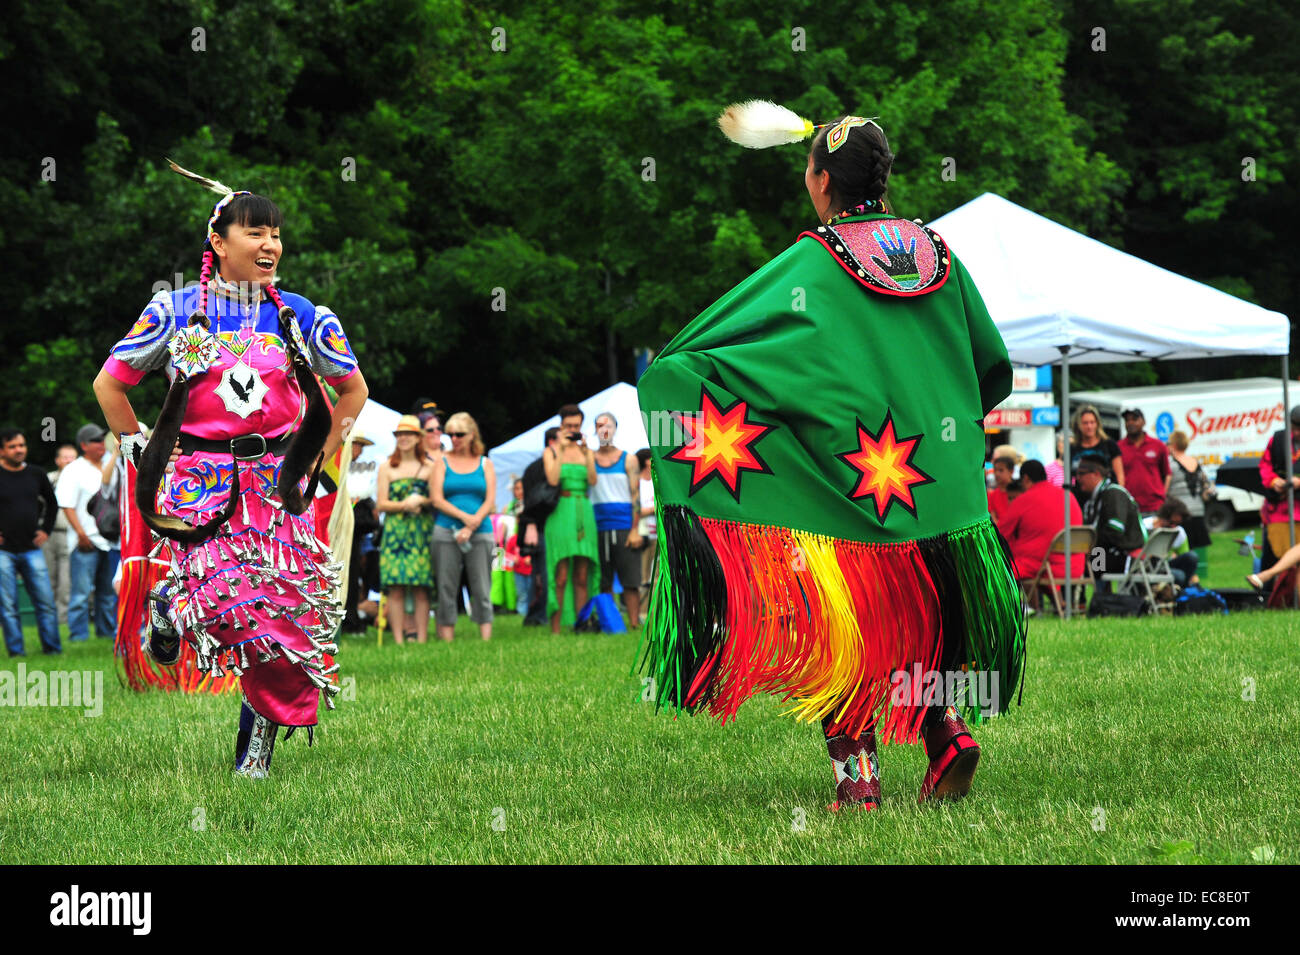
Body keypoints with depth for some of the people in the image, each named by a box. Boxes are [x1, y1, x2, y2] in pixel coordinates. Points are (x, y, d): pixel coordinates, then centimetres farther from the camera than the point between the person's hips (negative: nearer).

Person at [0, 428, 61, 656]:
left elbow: (51, 502, 24)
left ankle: (52, 647, 9)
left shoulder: (36, 475, 7)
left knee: (46, 601, 1)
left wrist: (46, 529, 13)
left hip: (32, 549, 3)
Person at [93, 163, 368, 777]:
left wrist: (314, 461, 13)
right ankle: (169, 601, 16)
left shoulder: (301, 318, 8)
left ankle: (258, 747, 8)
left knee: (280, 617, -6)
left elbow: (353, 391, 21)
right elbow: (109, 384, 14)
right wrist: (141, 450, 8)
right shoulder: (175, 311, 4)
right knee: (218, 599, -20)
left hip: (278, 489, 2)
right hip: (201, 486, -2)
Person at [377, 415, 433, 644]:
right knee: (395, 588, -6)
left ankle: (422, 639, -2)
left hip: (422, 531, 0)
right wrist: (405, 505, -11)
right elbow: (381, 504, 5)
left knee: (421, 588, -5)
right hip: (395, 531, 0)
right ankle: (398, 640, -4)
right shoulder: (387, 468, 11)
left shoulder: (430, 467, 10)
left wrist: (421, 501, -11)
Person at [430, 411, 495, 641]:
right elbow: (437, 500, 0)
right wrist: (464, 517, -14)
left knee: (481, 589, -3)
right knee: (447, 587, -2)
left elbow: (490, 502, 3)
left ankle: (486, 639, -5)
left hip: (480, 533, 0)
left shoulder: (485, 464, 11)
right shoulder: (443, 463, 9)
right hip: (446, 532, 0)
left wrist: (471, 527, -11)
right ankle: (447, 638, -1)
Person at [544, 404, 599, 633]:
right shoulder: (551, 452, 6)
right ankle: (555, 628, -9)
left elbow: (593, 480, 1)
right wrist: (561, 450, -8)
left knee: (582, 577, 2)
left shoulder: (585, 451, 15)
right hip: (561, 512, -4)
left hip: (584, 513, 4)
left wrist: (586, 453, -6)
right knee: (561, 577, -9)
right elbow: (553, 480, -10)